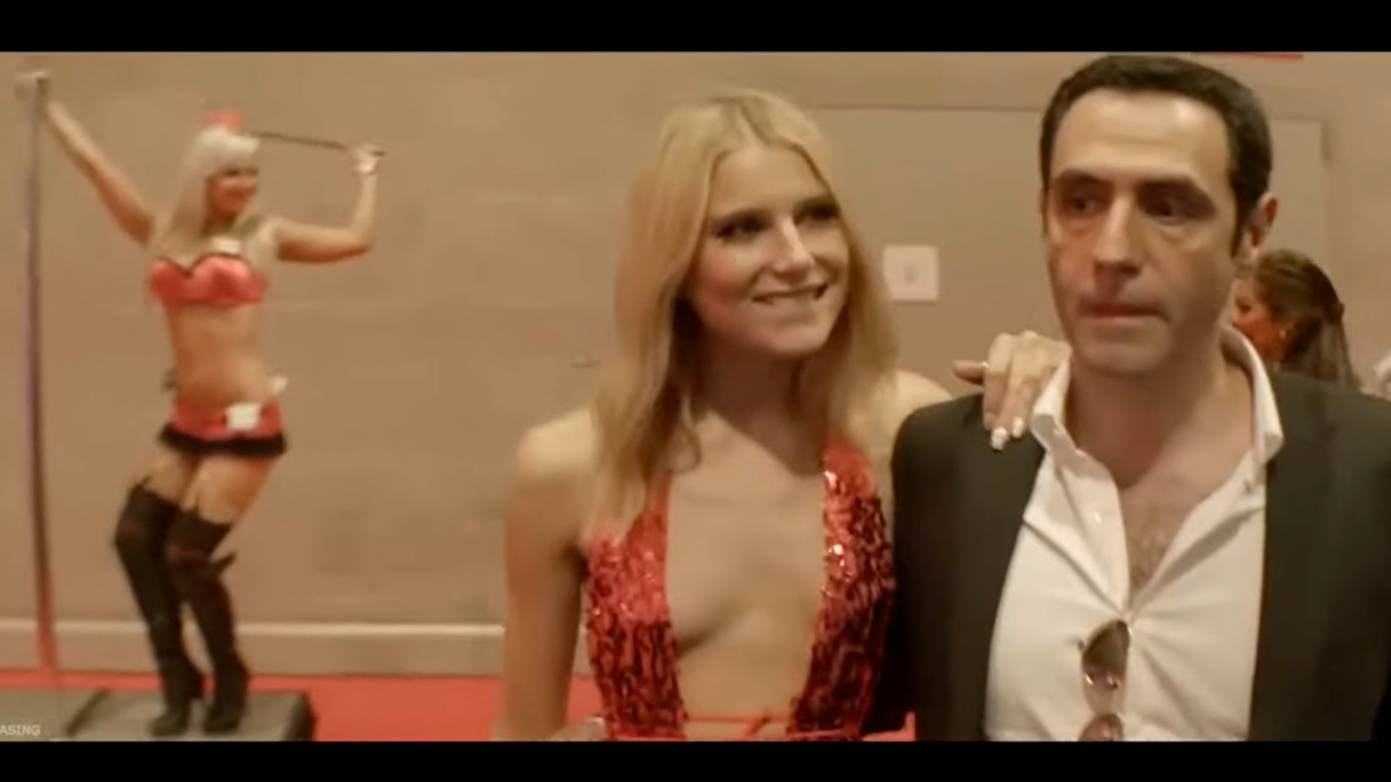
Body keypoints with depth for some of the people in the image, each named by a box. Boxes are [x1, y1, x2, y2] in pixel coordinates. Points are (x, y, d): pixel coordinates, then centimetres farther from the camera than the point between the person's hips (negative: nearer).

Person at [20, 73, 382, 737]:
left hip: (245, 422, -5)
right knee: (135, 536, -2)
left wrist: (365, 175, 21)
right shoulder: (164, 236, 9)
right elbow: (93, 163, 16)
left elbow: (357, 239, 9)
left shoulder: (264, 236, 3)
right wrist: (48, 105, 23)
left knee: (188, 555, -8)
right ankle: (178, 681, 11)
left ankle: (230, 683, 14)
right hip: (187, 422, 5)